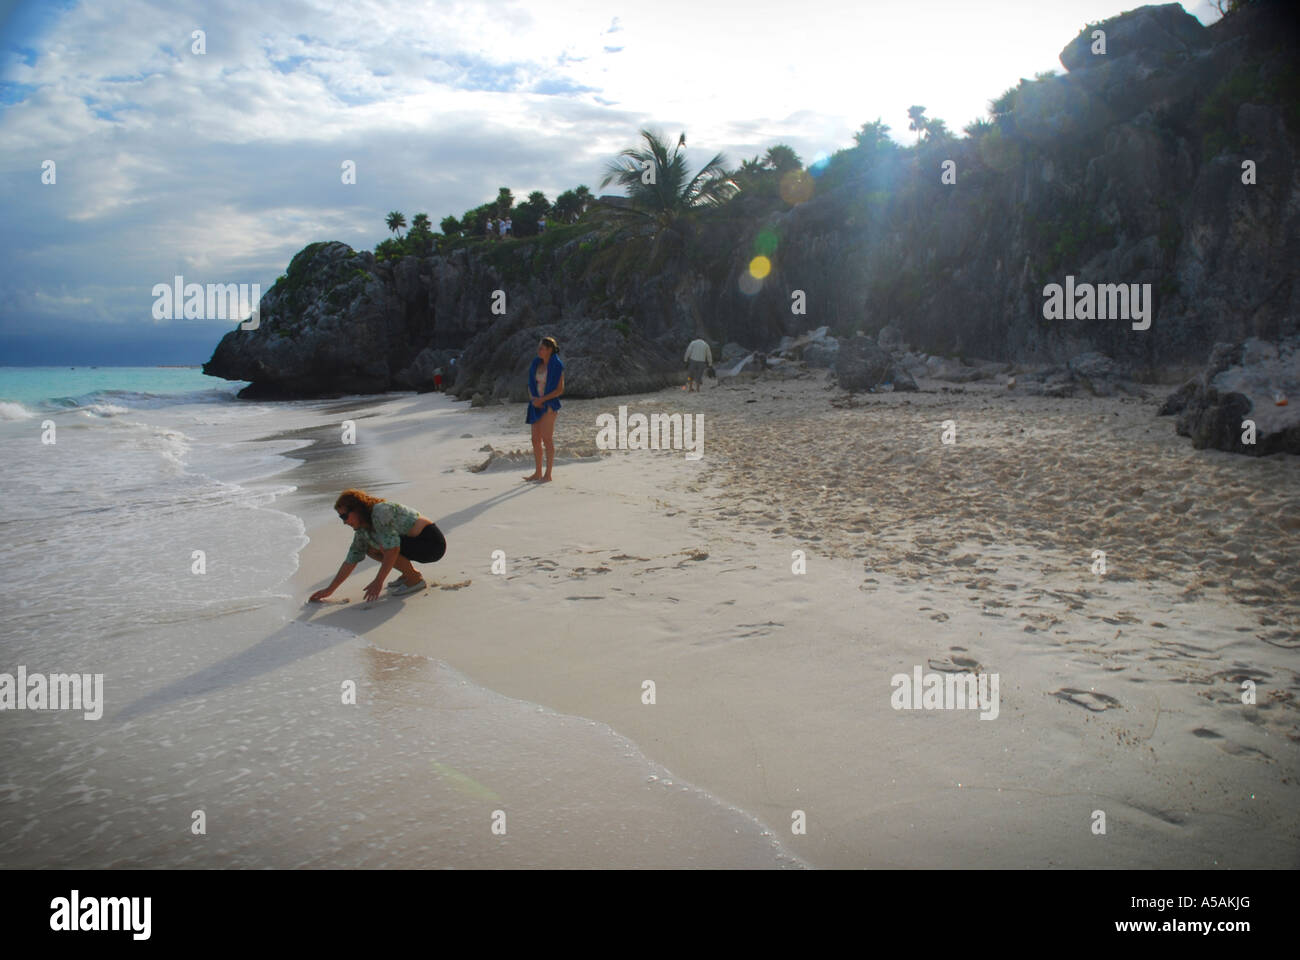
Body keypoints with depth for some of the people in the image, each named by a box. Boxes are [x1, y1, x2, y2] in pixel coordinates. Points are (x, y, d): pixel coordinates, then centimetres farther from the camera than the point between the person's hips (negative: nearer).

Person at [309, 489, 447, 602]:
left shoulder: (381, 511, -21)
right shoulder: (362, 528, 8)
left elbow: (393, 548, -29)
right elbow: (351, 560, 12)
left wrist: (378, 582, -27)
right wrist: (329, 590, 11)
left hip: (432, 542, -10)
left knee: (384, 545, -27)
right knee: (370, 548, 9)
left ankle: (415, 579, -10)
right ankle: (409, 573, 11)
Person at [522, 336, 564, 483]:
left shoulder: (557, 366, -9)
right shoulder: (536, 364, 10)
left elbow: (560, 390, -11)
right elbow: (530, 385, 14)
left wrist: (542, 399, -17)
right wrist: (533, 399, -5)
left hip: (549, 405, -7)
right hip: (537, 405, 7)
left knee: (547, 439, -7)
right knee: (536, 440, 8)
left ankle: (548, 475, -3)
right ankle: (538, 473, 16)